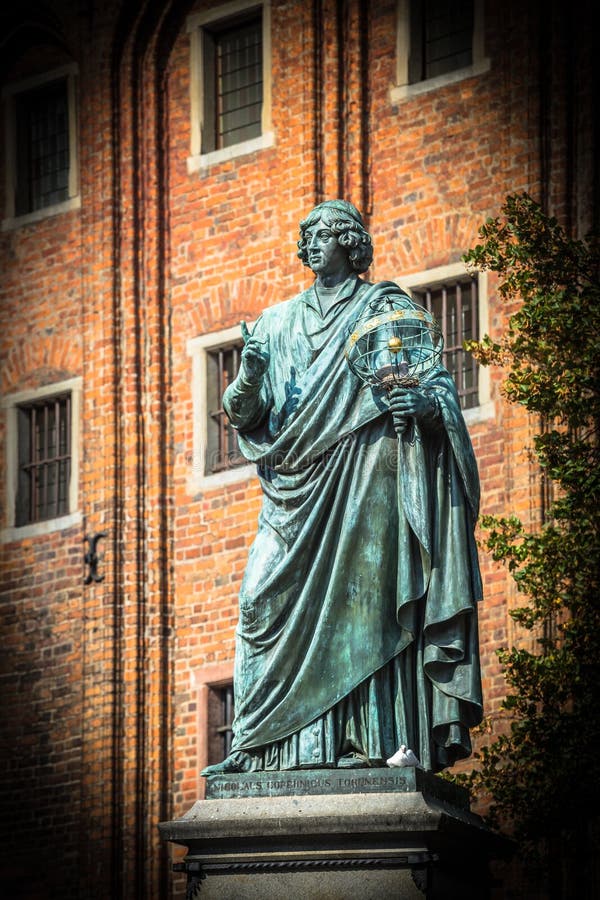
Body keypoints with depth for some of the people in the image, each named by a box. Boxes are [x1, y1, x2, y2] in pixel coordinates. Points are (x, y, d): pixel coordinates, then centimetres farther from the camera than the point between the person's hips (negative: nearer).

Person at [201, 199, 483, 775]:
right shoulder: (280, 322, 19)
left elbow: (437, 380, 4)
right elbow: (246, 414, 15)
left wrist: (427, 404, -20)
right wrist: (248, 377, -8)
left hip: (361, 480, -4)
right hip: (297, 484, 4)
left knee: (359, 598, -11)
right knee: (270, 598, -8)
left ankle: (367, 740, -13)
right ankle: (259, 744, -9)